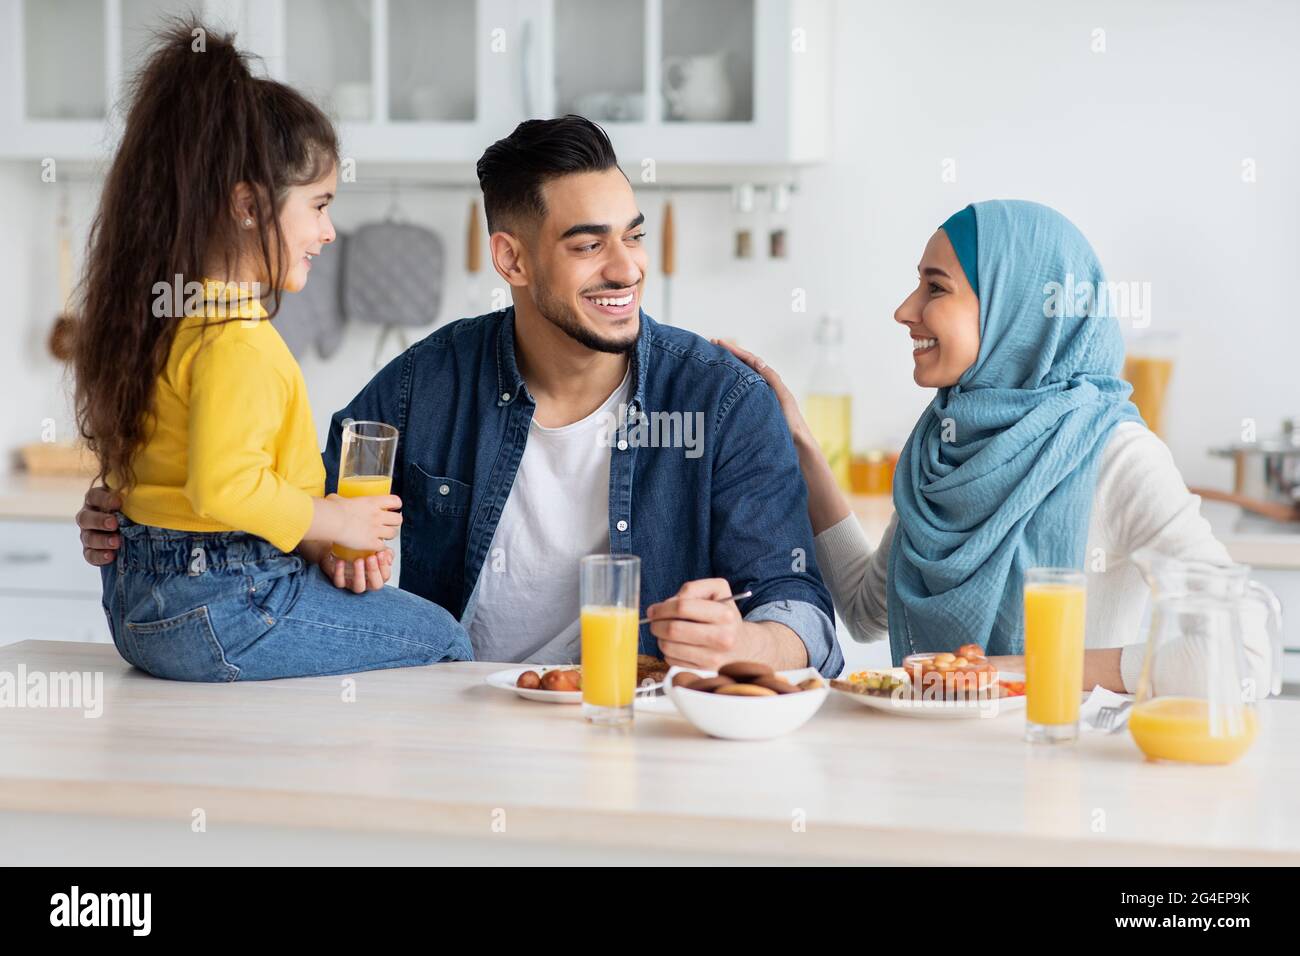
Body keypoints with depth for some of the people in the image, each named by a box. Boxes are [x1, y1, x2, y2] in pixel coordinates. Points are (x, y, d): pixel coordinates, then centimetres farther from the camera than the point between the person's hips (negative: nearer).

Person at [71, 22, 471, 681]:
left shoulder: (157, 318, 10)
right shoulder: (239, 343, -22)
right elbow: (223, 488, -30)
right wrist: (332, 521, -14)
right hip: (220, 614, -10)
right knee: (442, 640, 0)